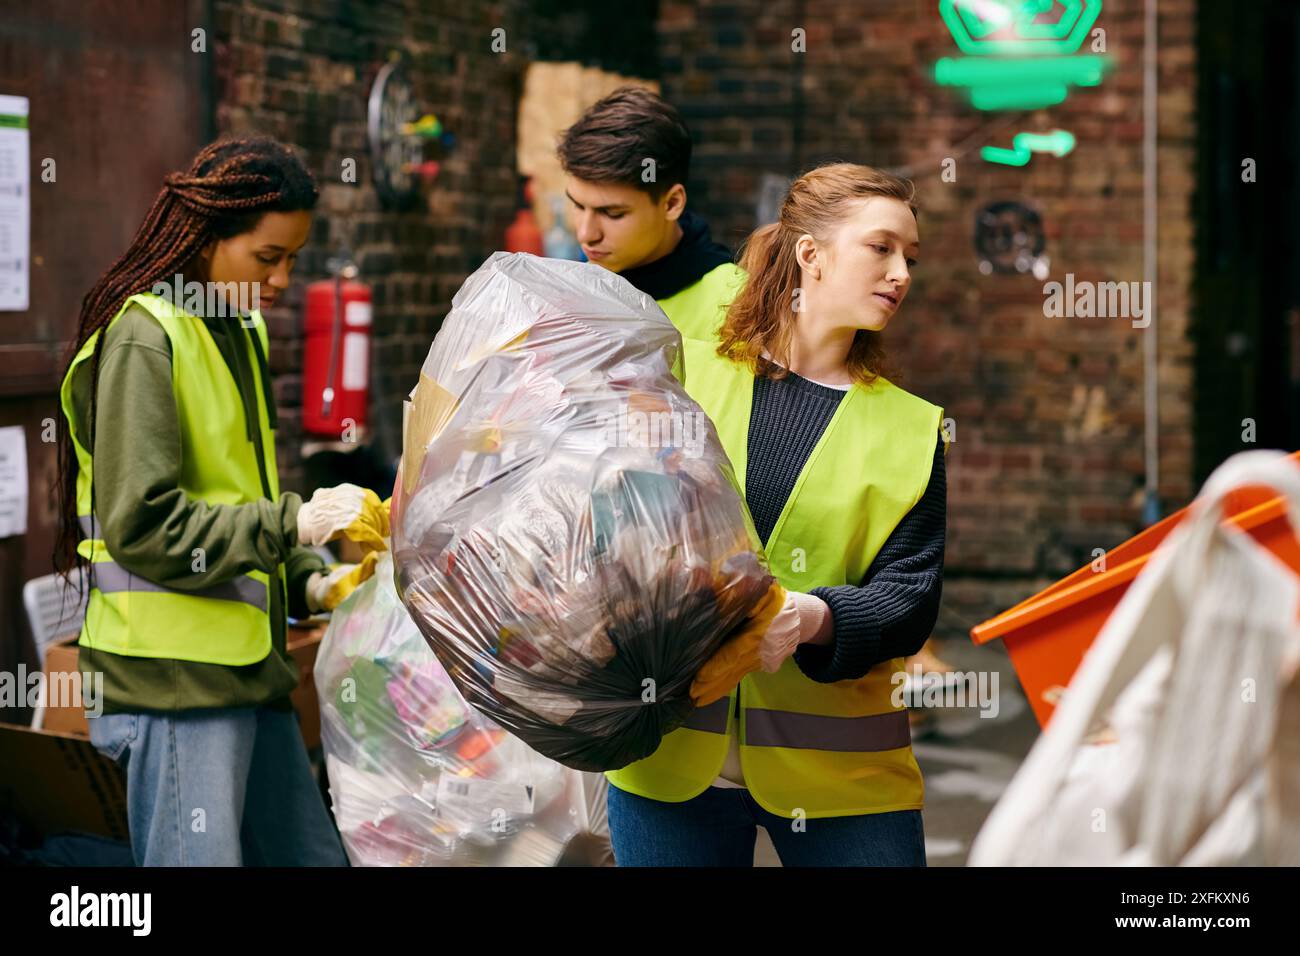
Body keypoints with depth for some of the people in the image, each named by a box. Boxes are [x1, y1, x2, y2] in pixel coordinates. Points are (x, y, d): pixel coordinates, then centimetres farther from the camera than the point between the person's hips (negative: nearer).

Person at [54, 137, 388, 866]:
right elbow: (144, 526, -19)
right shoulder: (144, 339, -12)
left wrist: (311, 583, 5)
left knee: (313, 856, 13)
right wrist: (296, 522, -18)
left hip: (249, 669, 9)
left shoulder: (241, 333, 15)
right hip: (177, 674, -9)